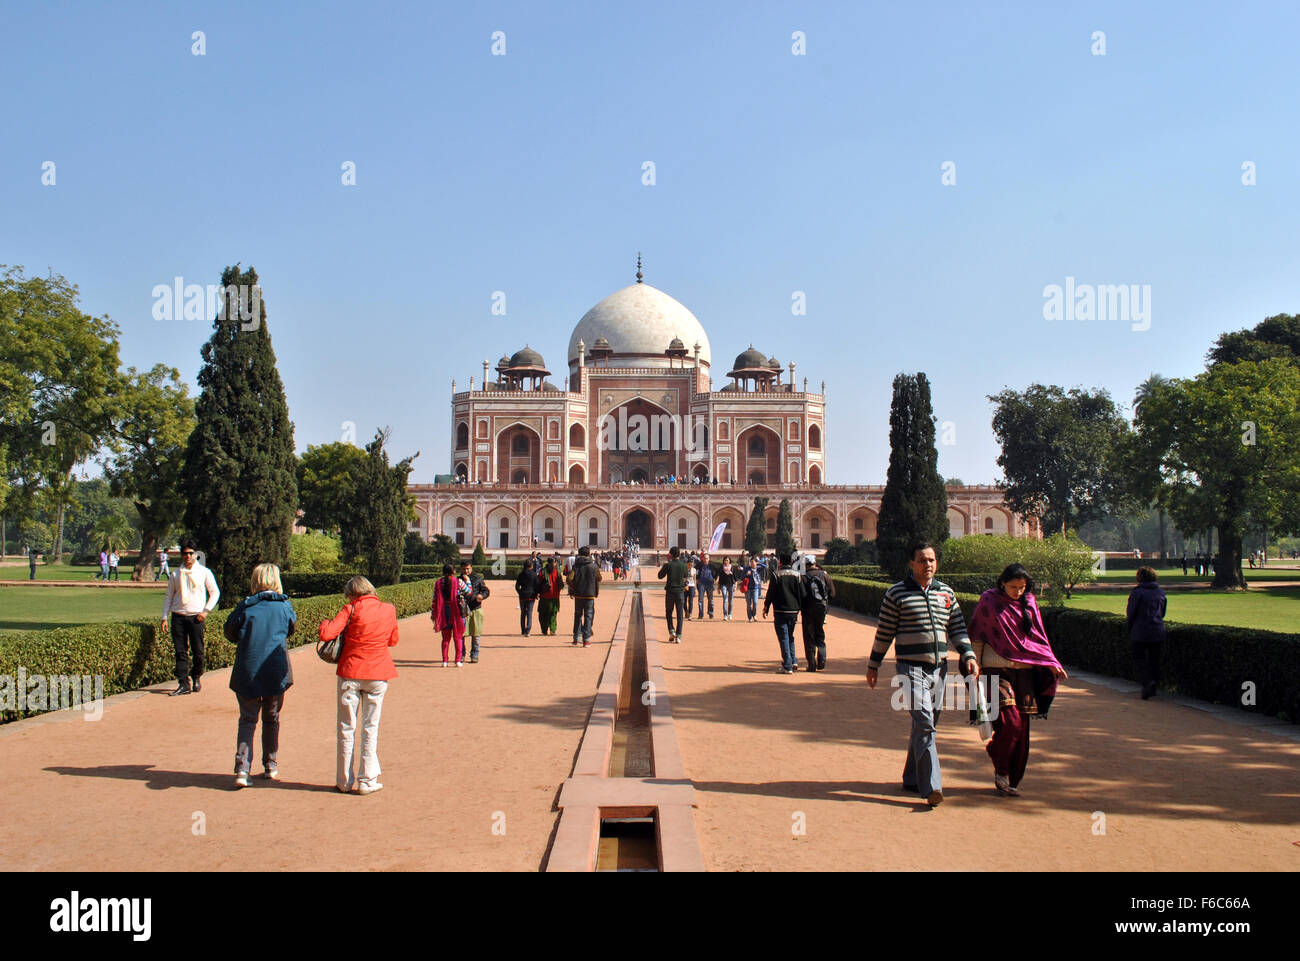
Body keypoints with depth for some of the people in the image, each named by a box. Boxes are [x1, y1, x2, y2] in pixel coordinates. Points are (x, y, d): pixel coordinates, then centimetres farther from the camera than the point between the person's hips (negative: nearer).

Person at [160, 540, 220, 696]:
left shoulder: (204, 572, 5)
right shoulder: (175, 574, 10)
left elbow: (215, 592, 7)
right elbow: (169, 597, 14)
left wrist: (206, 610, -3)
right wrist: (164, 617, 7)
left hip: (196, 617, -2)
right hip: (178, 617, 2)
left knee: (198, 651, -1)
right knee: (180, 651, -2)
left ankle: (196, 678, 20)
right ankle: (183, 683, -2)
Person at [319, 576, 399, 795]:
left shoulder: (351, 610, -8)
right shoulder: (389, 610, 3)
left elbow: (326, 634, -15)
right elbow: (393, 641, 15)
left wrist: (325, 623, 5)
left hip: (350, 673, -2)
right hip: (378, 674, 2)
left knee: (346, 728, 9)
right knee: (370, 728, 9)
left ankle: (344, 780, 14)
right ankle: (367, 780, 8)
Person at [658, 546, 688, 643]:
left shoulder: (668, 565, -9)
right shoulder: (683, 565, -3)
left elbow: (660, 576, 4)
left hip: (670, 591, -1)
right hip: (680, 591, 1)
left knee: (668, 613, 16)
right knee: (680, 614, 6)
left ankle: (671, 631, -1)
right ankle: (678, 636, 0)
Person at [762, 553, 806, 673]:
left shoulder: (776, 576, -7)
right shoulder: (797, 575, 5)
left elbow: (770, 594, -6)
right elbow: (802, 594, 7)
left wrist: (765, 609, 4)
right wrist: (798, 609, 17)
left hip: (780, 611, -4)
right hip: (793, 611, 4)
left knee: (783, 638, -2)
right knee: (790, 636, 20)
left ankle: (787, 666, -5)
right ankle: (793, 661, 16)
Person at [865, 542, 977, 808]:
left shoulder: (946, 592, 11)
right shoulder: (897, 594, -2)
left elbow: (958, 628, 14)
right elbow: (884, 632, 2)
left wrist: (969, 656, 0)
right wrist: (873, 665, 4)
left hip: (939, 668, 5)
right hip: (911, 668, -5)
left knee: (926, 726, 12)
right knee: (923, 722, -16)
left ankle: (912, 778, 26)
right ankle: (931, 786, -20)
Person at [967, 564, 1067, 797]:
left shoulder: (1029, 603, 9)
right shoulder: (988, 601, -3)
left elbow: (1039, 637, 16)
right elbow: (977, 637, 0)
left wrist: (1052, 663, 6)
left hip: (1024, 670, 4)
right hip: (997, 670, -4)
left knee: (1021, 726, 2)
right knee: (1009, 721, -16)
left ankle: (1013, 778, 15)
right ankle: (1000, 768, 7)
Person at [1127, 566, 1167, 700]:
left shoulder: (1137, 592, -8)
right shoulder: (1161, 593, 9)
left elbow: (1131, 613, -6)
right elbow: (1163, 612, 14)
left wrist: (1130, 630, 8)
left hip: (1140, 631, -5)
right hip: (1158, 632, 5)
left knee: (1139, 658, 1)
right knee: (1154, 659, 12)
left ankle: (1147, 681, -21)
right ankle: (1152, 688, 15)